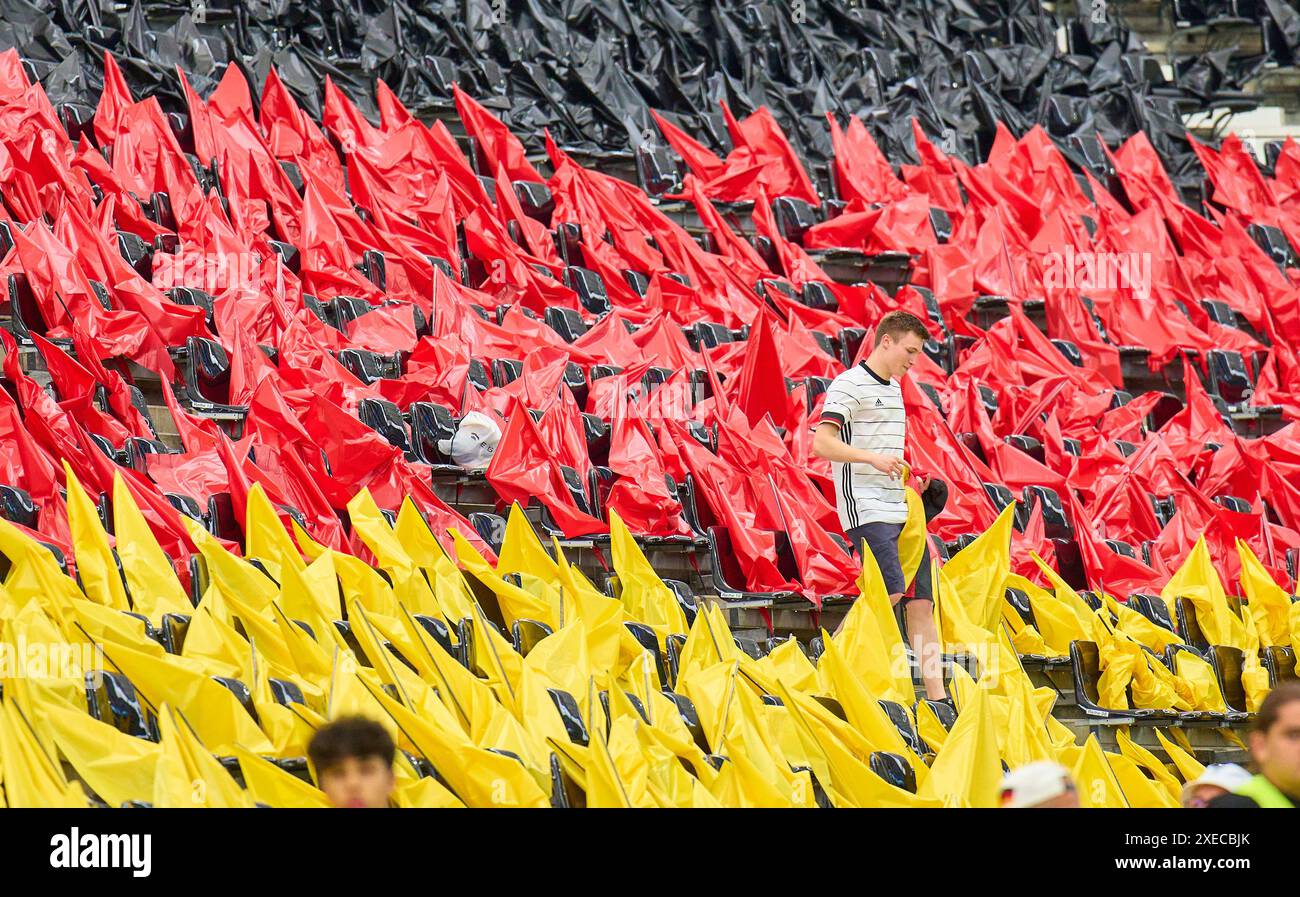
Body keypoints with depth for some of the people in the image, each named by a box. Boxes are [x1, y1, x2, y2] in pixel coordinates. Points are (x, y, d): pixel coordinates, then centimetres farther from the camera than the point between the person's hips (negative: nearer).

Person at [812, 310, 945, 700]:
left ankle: (937, 695, 3)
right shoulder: (850, 385, -7)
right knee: (891, 589, -23)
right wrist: (873, 458, -31)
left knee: (921, 603, 3)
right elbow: (822, 443, -19)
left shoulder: (894, 389, 21)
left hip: (901, 510, 9)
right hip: (866, 510, -9)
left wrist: (910, 478, 16)